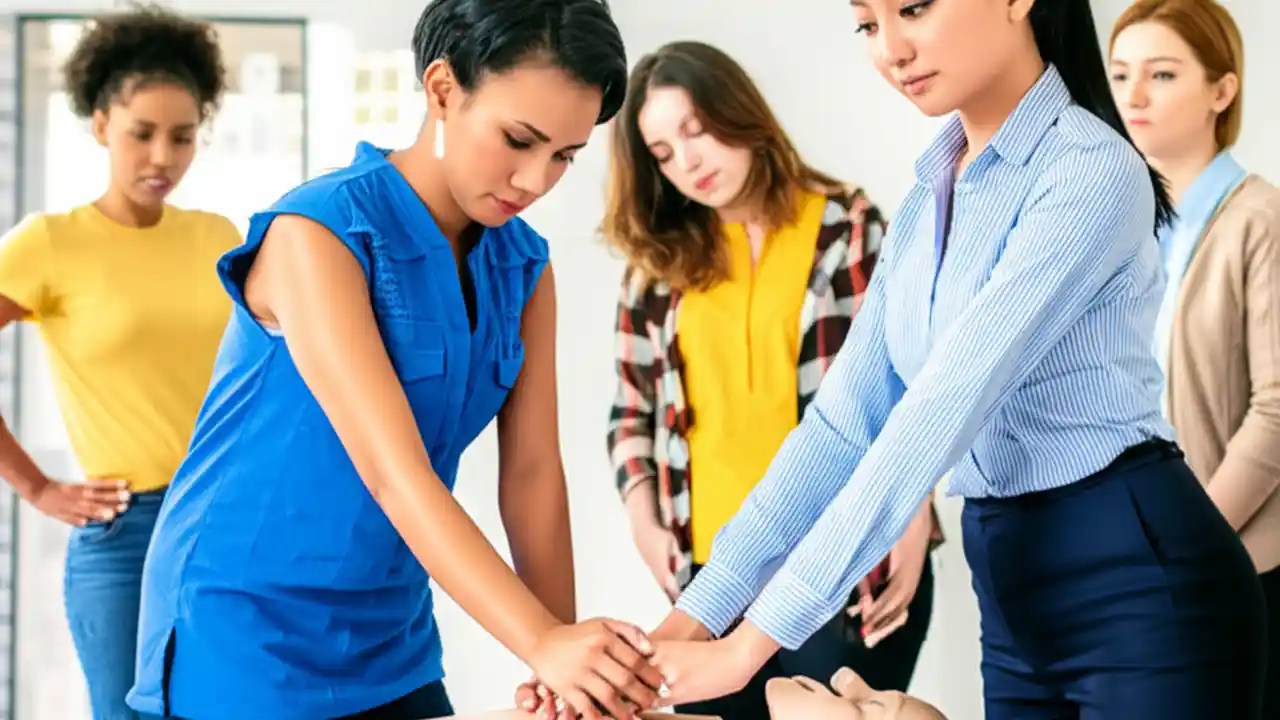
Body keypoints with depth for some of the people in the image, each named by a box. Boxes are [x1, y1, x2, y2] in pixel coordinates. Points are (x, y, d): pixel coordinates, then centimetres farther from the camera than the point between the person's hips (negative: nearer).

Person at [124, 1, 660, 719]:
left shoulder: (523, 265, 1)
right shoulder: (318, 233, -19)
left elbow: (532, 471, -4)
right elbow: (392, 471, -28)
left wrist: (569, 655, -15)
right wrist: (543, 643, -36)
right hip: (245, 633, -6)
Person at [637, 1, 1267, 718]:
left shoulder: (1089, 173, -17)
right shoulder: (930, 194, 9)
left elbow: (941, 415, -25)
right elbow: (847, 418, 5)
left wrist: (754, 637, -28)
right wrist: (700, 610, -3)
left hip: (1139, 587, -7)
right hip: (1017, 607, 8)